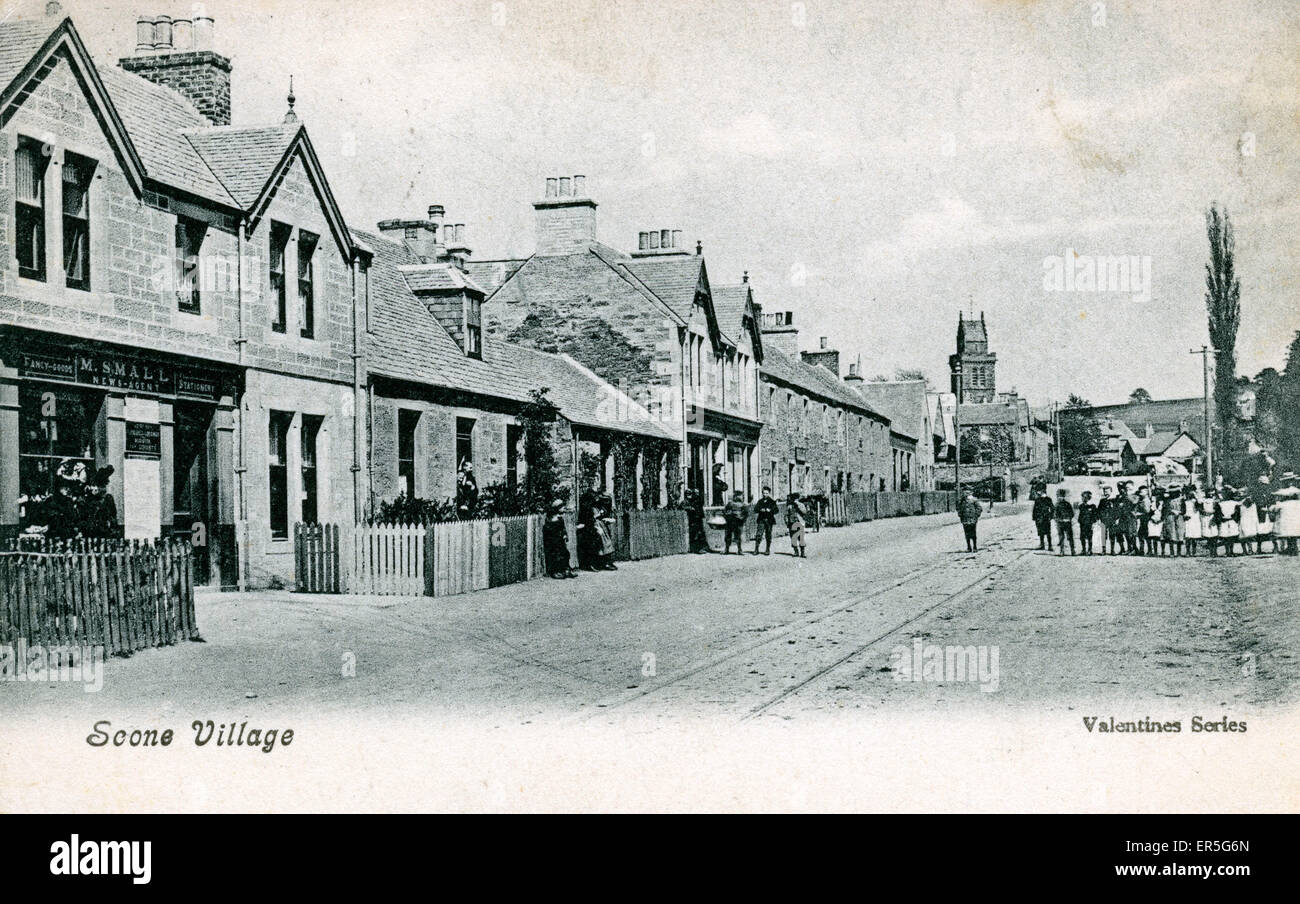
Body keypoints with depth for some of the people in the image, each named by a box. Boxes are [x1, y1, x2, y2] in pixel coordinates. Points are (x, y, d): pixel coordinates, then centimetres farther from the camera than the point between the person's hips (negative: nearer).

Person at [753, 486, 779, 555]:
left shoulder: (772, 501, 5)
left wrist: (770, 510, -17)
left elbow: (776, 510, -2)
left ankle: (767, 550, 12)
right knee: (758, 534, -9)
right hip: (761, 519, 1)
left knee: (768, 535, 3)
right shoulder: (760, 501, 13)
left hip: (769, 520, -1)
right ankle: (756, 549, -8)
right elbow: (756, 509, 8)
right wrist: (761, 510, -11)